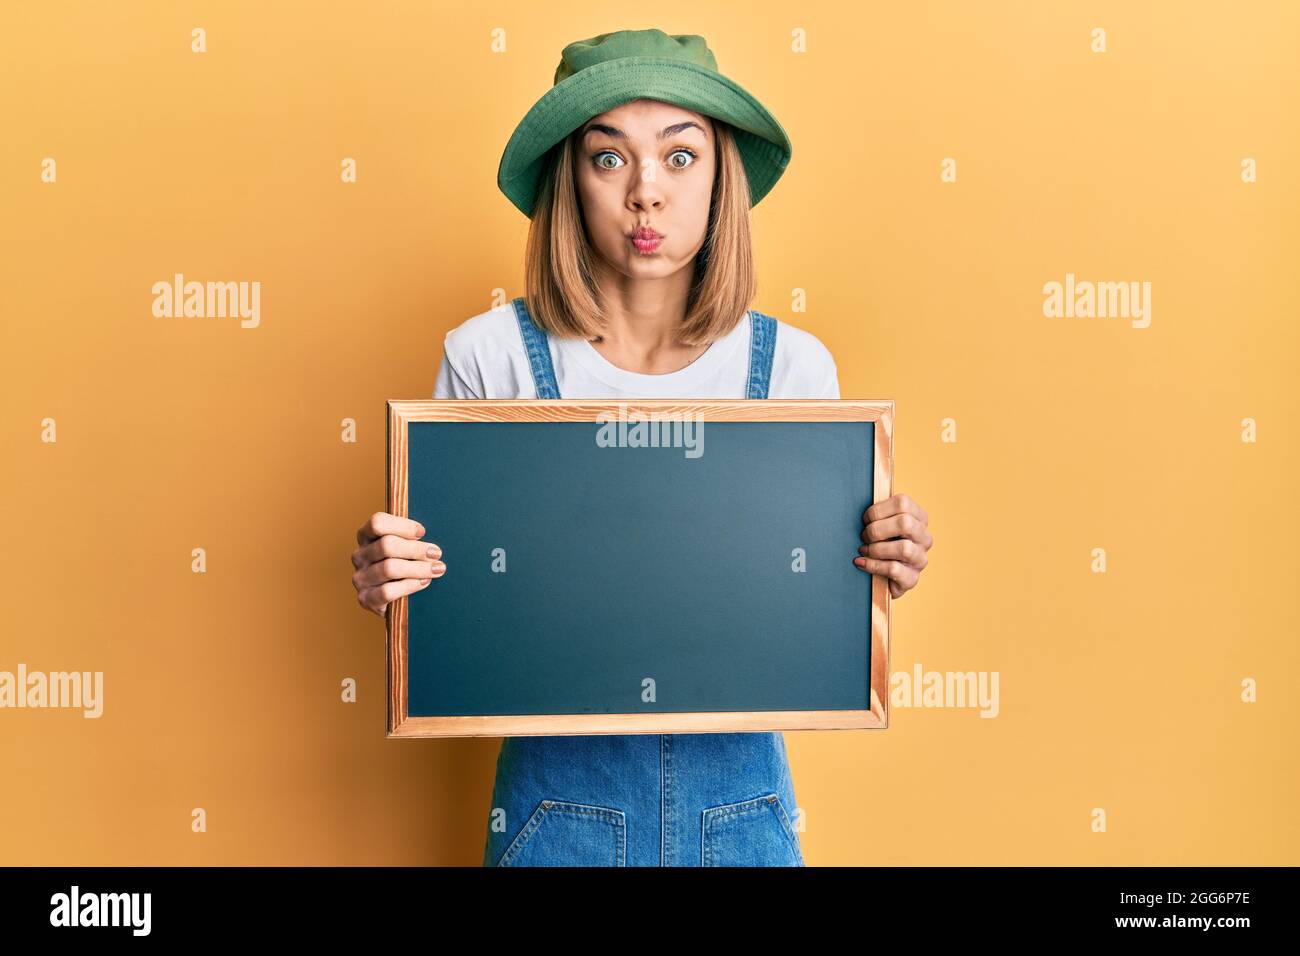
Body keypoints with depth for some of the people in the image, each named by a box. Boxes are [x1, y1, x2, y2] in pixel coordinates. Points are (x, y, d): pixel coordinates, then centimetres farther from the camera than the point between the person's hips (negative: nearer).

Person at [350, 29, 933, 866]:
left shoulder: (796, 366, -6)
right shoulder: (488, 357, -11)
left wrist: (882, 569, -16)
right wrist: (390, 584, -22)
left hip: (741, 800, 2)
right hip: (560, 792, -1)